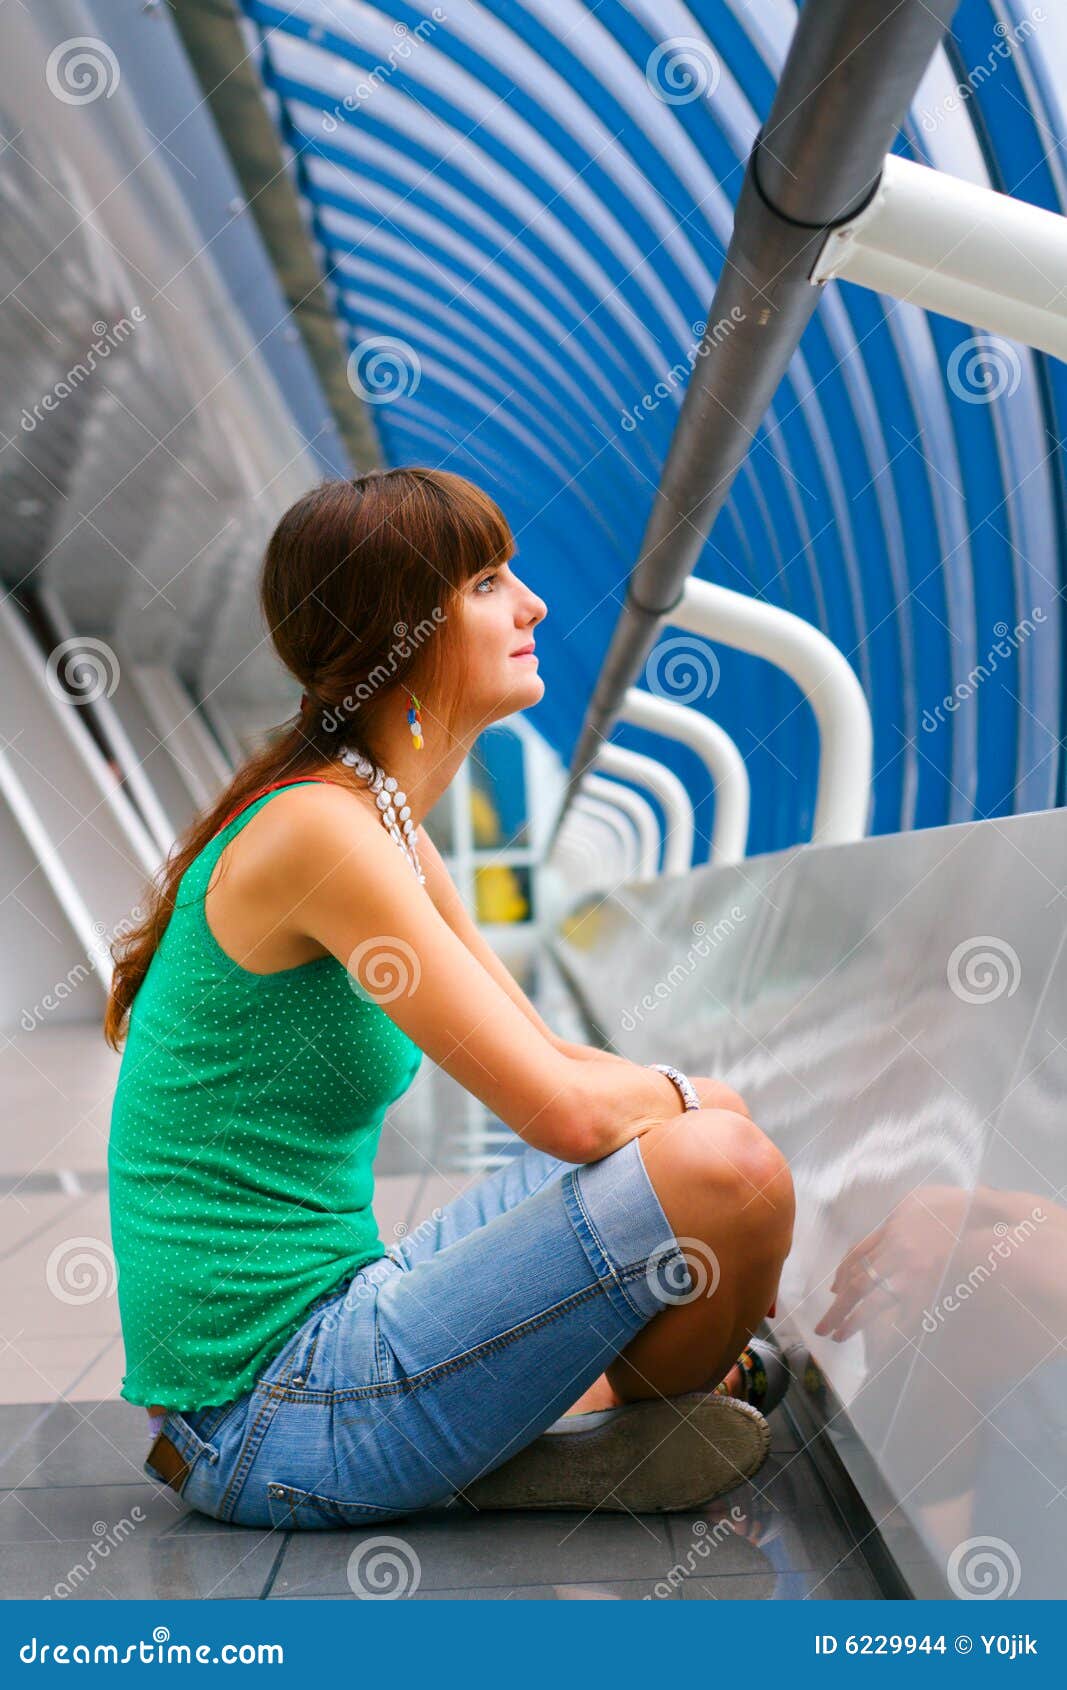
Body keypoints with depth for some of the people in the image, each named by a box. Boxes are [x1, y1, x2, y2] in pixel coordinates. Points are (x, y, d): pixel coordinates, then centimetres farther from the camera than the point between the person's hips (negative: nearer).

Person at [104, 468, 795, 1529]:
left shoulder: (386, 827, 8)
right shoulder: (317, 827, -22)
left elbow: (549, 1059, 12)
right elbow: (565, 1111, -25)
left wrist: (704, 1107, -1)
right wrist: (688, 1100, -4)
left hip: (325, 1318, 10)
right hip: (267, 1421, -9)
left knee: (702, 1126, 16)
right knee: (720, 1169, -22)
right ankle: (609, 1440, 5)